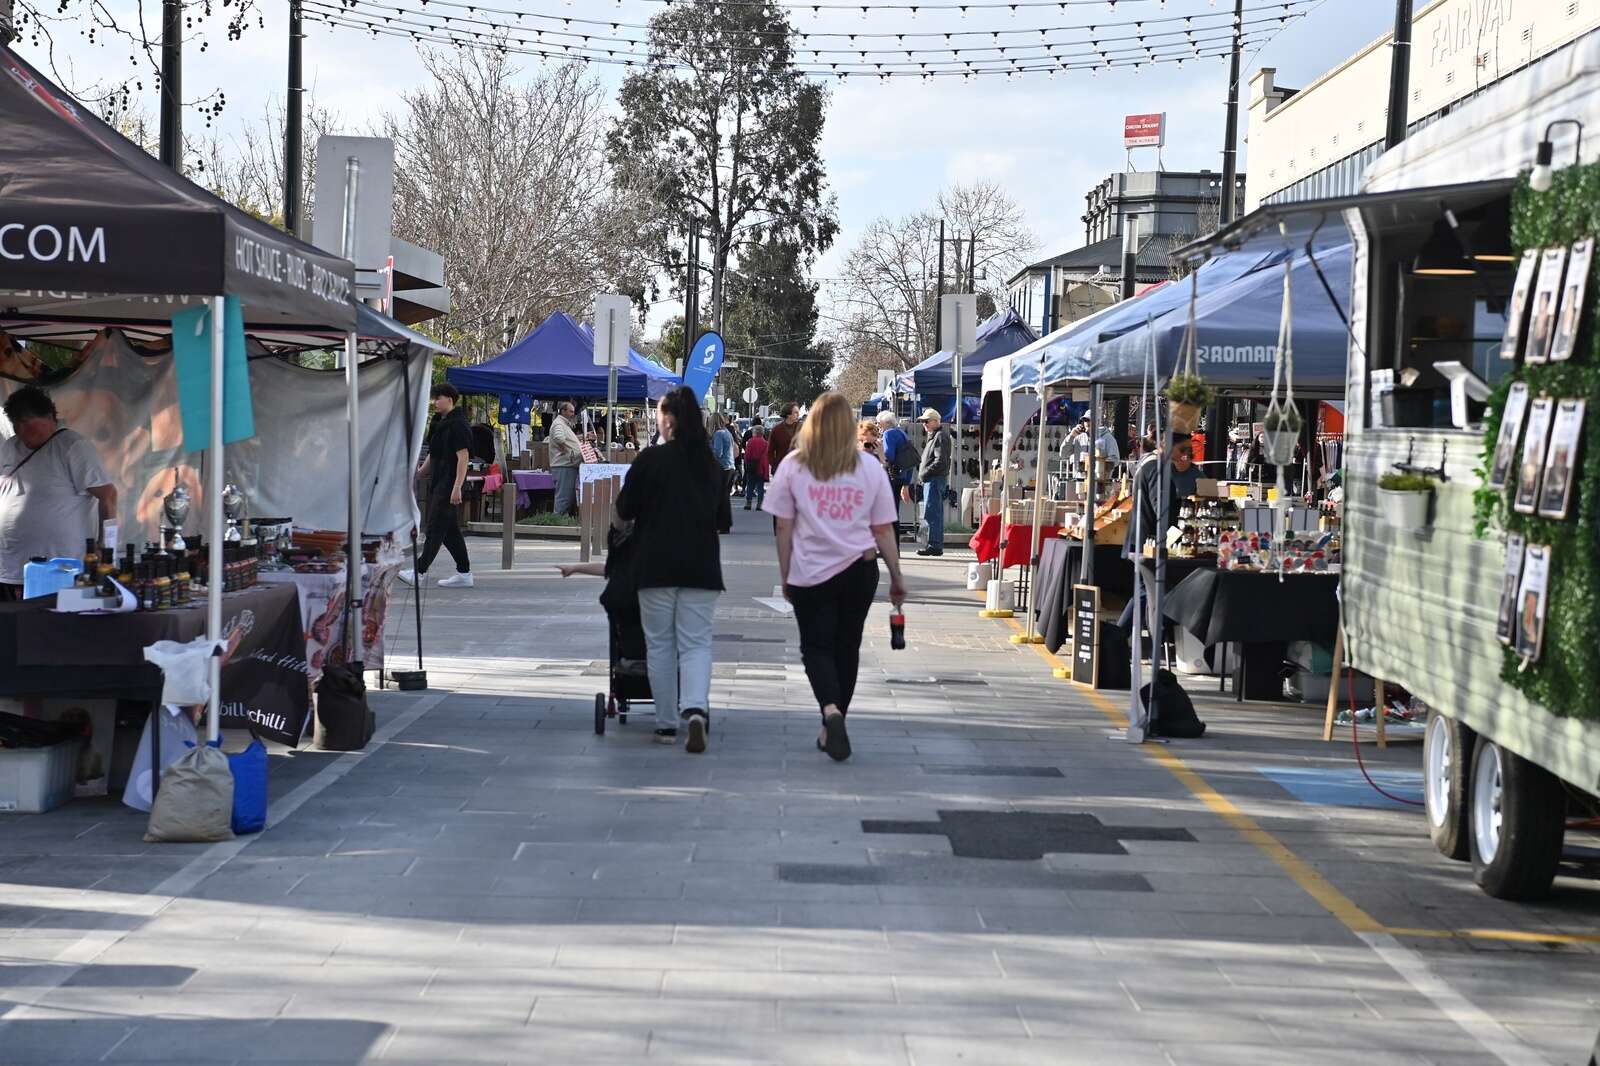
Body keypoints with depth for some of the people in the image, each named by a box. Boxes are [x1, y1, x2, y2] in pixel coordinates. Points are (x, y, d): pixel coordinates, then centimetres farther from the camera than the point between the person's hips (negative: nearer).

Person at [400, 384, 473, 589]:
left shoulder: (457, 425, -13)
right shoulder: (439, 423, 16)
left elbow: (463, 457, -19)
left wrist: (457, 487, -24)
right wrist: (420, 472, 19)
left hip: (449, 484, -10)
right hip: (437, 482, 10)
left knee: (435, 528, -10)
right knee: (450, 530, 11)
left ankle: (419, 571, -12)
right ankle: (464, 573, 15)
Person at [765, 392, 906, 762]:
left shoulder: (793, 466, -2)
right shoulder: (870, 467, 1)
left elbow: (784, 528, -1)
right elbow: (883, 530, 3)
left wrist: (785, 576, 8)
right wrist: (897, 578, 11)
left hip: (810, 572, -1)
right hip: (859, 568, 2)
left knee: (816, 647, 7)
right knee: (847, 647, 14)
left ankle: (831, 711, -19)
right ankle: (832, 728, 19)